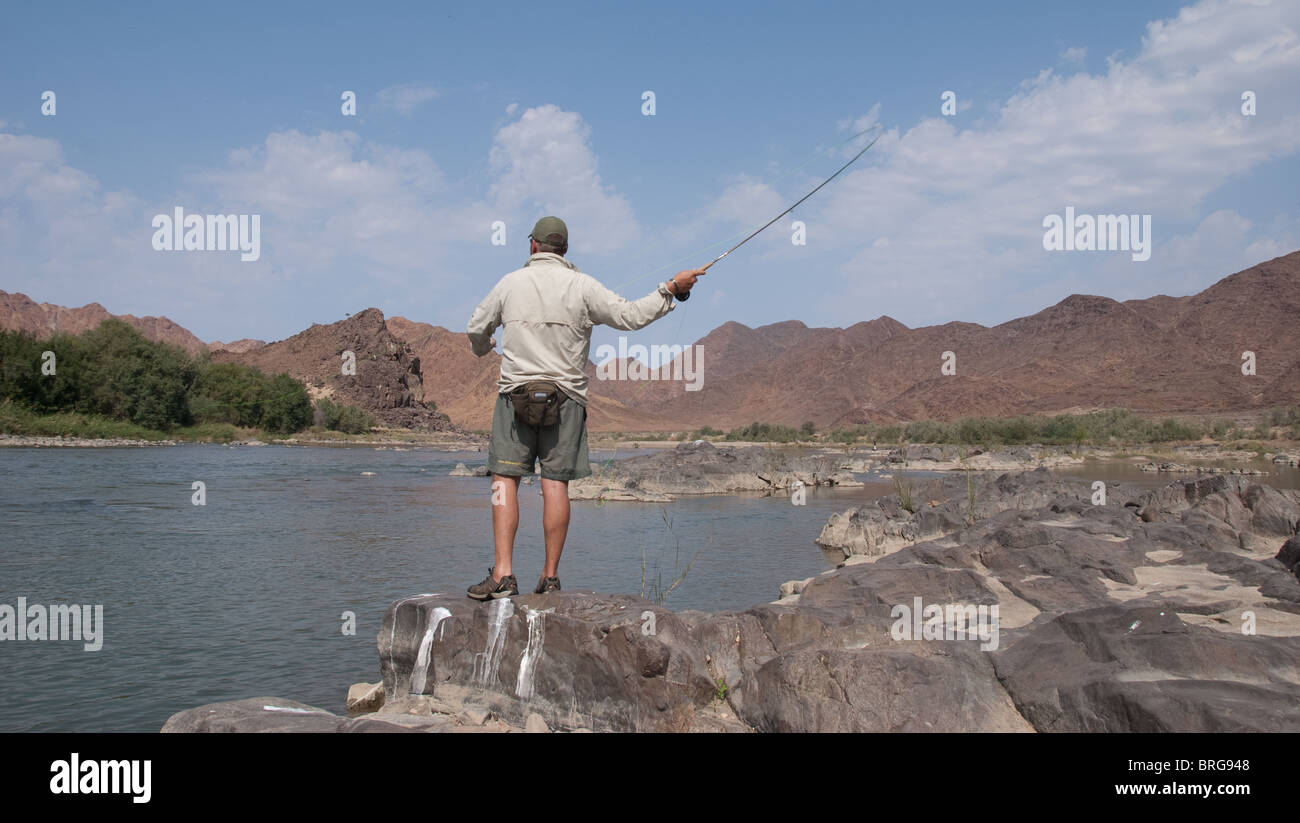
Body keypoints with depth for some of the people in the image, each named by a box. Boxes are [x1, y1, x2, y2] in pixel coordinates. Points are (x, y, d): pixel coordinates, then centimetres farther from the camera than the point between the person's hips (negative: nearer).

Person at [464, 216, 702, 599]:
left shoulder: (509, 284, 4)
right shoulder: (582, 286, -1)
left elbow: (476, 329, 16)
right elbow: (629, 316, -3)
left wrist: (483, 347, 39)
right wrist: (671, 289, 8)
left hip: (515, 395, 0)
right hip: (565, 398, 1)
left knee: (505, 479, 0)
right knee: (556, 484, 2)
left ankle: (503, 573, -9)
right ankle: (550, 576, 6)